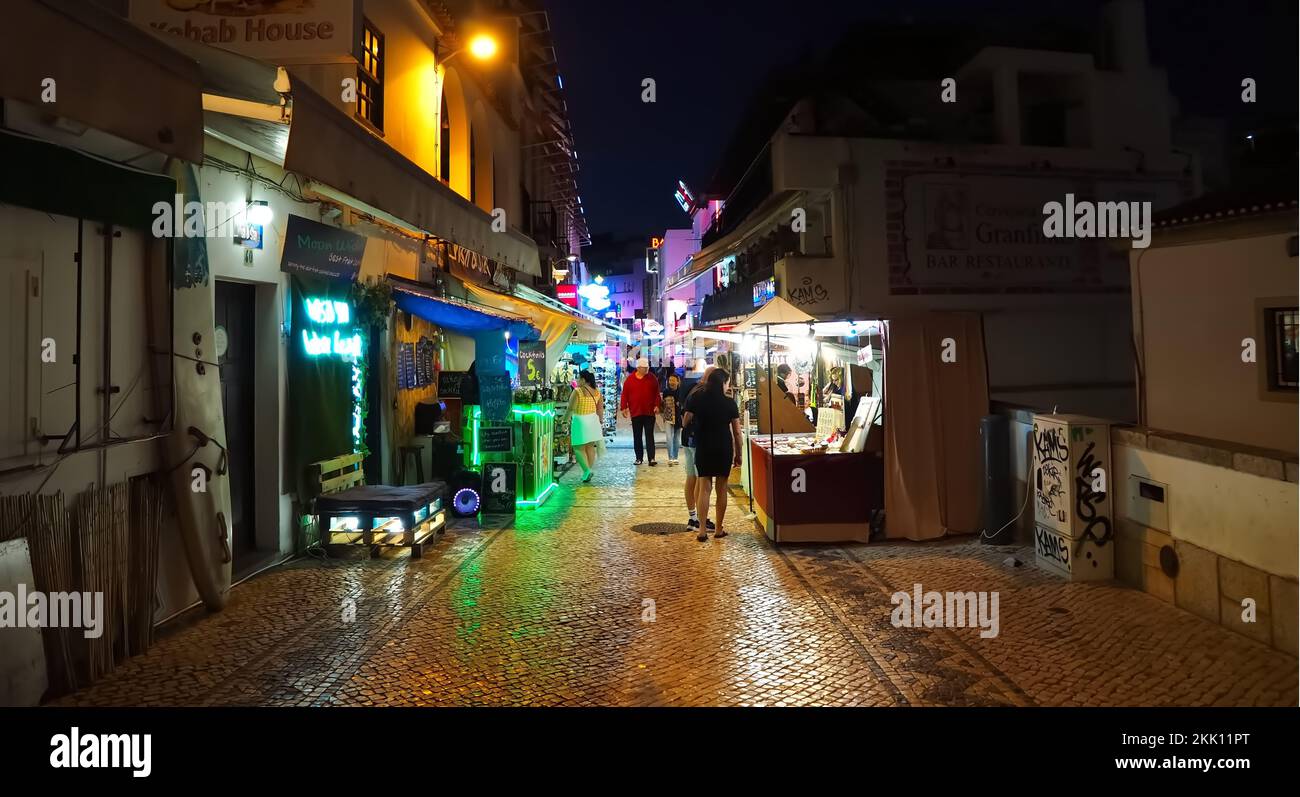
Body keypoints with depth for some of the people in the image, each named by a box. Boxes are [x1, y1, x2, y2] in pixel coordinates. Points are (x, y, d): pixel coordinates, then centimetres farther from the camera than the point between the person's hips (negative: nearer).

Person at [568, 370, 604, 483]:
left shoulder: (577, 392, -14)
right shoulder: (597, 391, 4)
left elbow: (571, 408, -14)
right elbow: (600, 409, 10)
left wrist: (566, 419, -2)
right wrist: (599, 420, 20)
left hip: (580, 421, -6)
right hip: (593, 420, 6)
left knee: (578, 448, 0)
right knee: (590, 447, 12)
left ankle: (586, 470, -14)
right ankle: (588, 471, 18)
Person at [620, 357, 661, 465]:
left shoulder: (652, 378, 3)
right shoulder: (630, 379, 2)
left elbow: (657, 393, 4)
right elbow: (625, 394, 3)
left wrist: (657, 405, -6)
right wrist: (624, 407, -3)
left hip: (649, 412, -1)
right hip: (635, 412, 1)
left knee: (649, 436, -2)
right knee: (637, 437, 8)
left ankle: (651, 458, -4)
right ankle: (639, 458, 17)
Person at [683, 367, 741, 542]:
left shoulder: (696, 400, -3)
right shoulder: (729, 403, -5)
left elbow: (686, 422, 1)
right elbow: (737, 432, -3)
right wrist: (738, 454, 6)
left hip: (703, 449, 1)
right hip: (724, 449, -1)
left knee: (704, 487, 4)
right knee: (721, 488, 9)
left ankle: (702, 530, -1)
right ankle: (719, 529, 16)